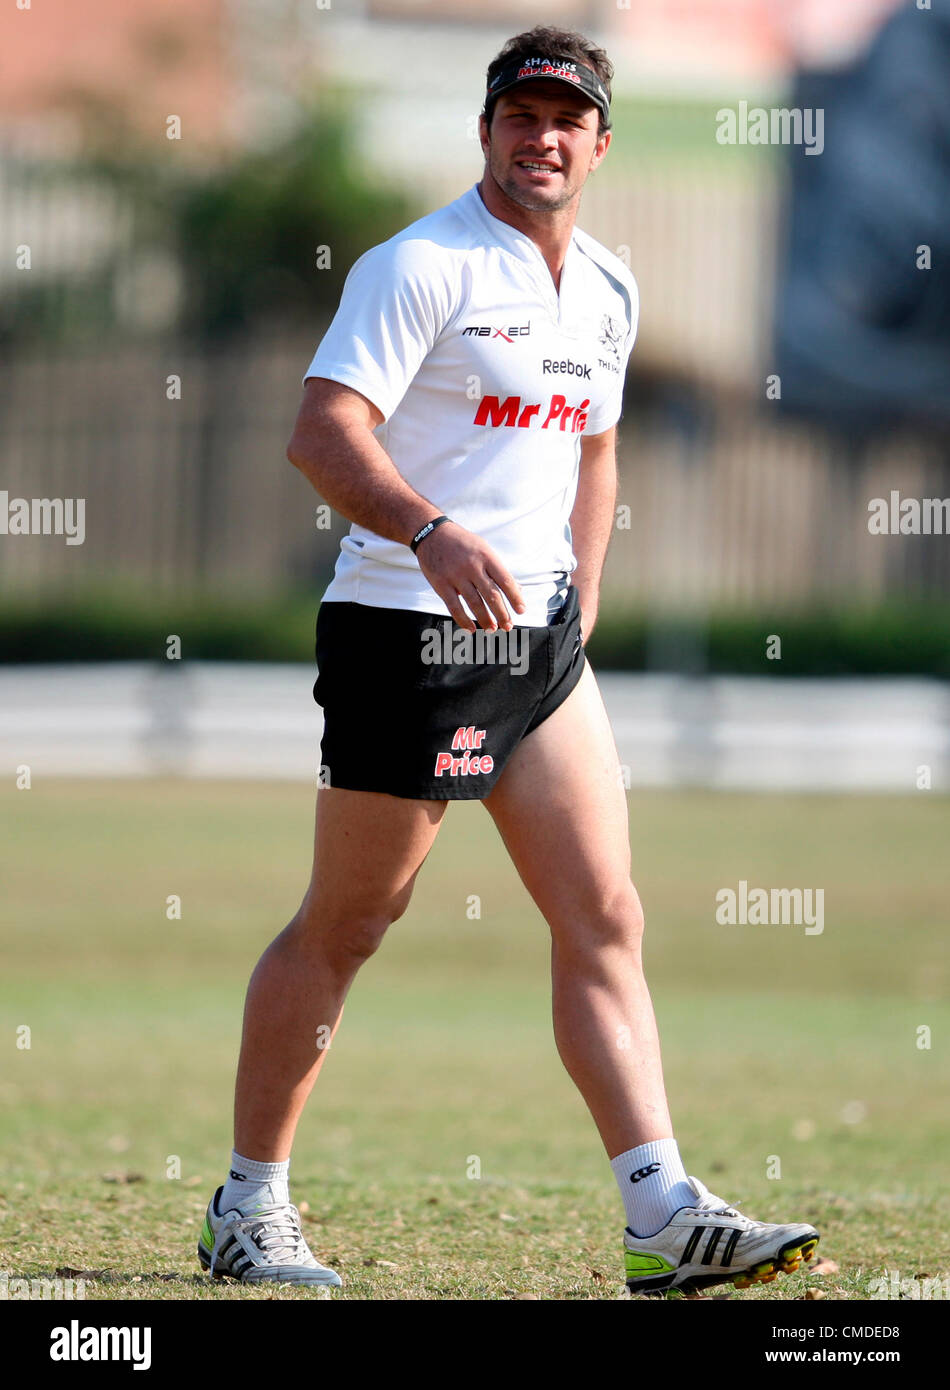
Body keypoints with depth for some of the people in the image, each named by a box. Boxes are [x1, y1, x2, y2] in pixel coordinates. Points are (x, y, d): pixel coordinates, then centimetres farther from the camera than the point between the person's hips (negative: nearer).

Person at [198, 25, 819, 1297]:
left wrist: (575, 617, 17)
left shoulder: (607, 292, 13)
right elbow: (322, 436, -22)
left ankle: (664, 1213, -5)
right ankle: (249, 1206, 13)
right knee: (345, 926, 1)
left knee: (606, 920, -2)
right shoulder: (421, 267, -12)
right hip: (406, 632, -7)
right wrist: (432, 532, -38)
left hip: (537, 639, 7)